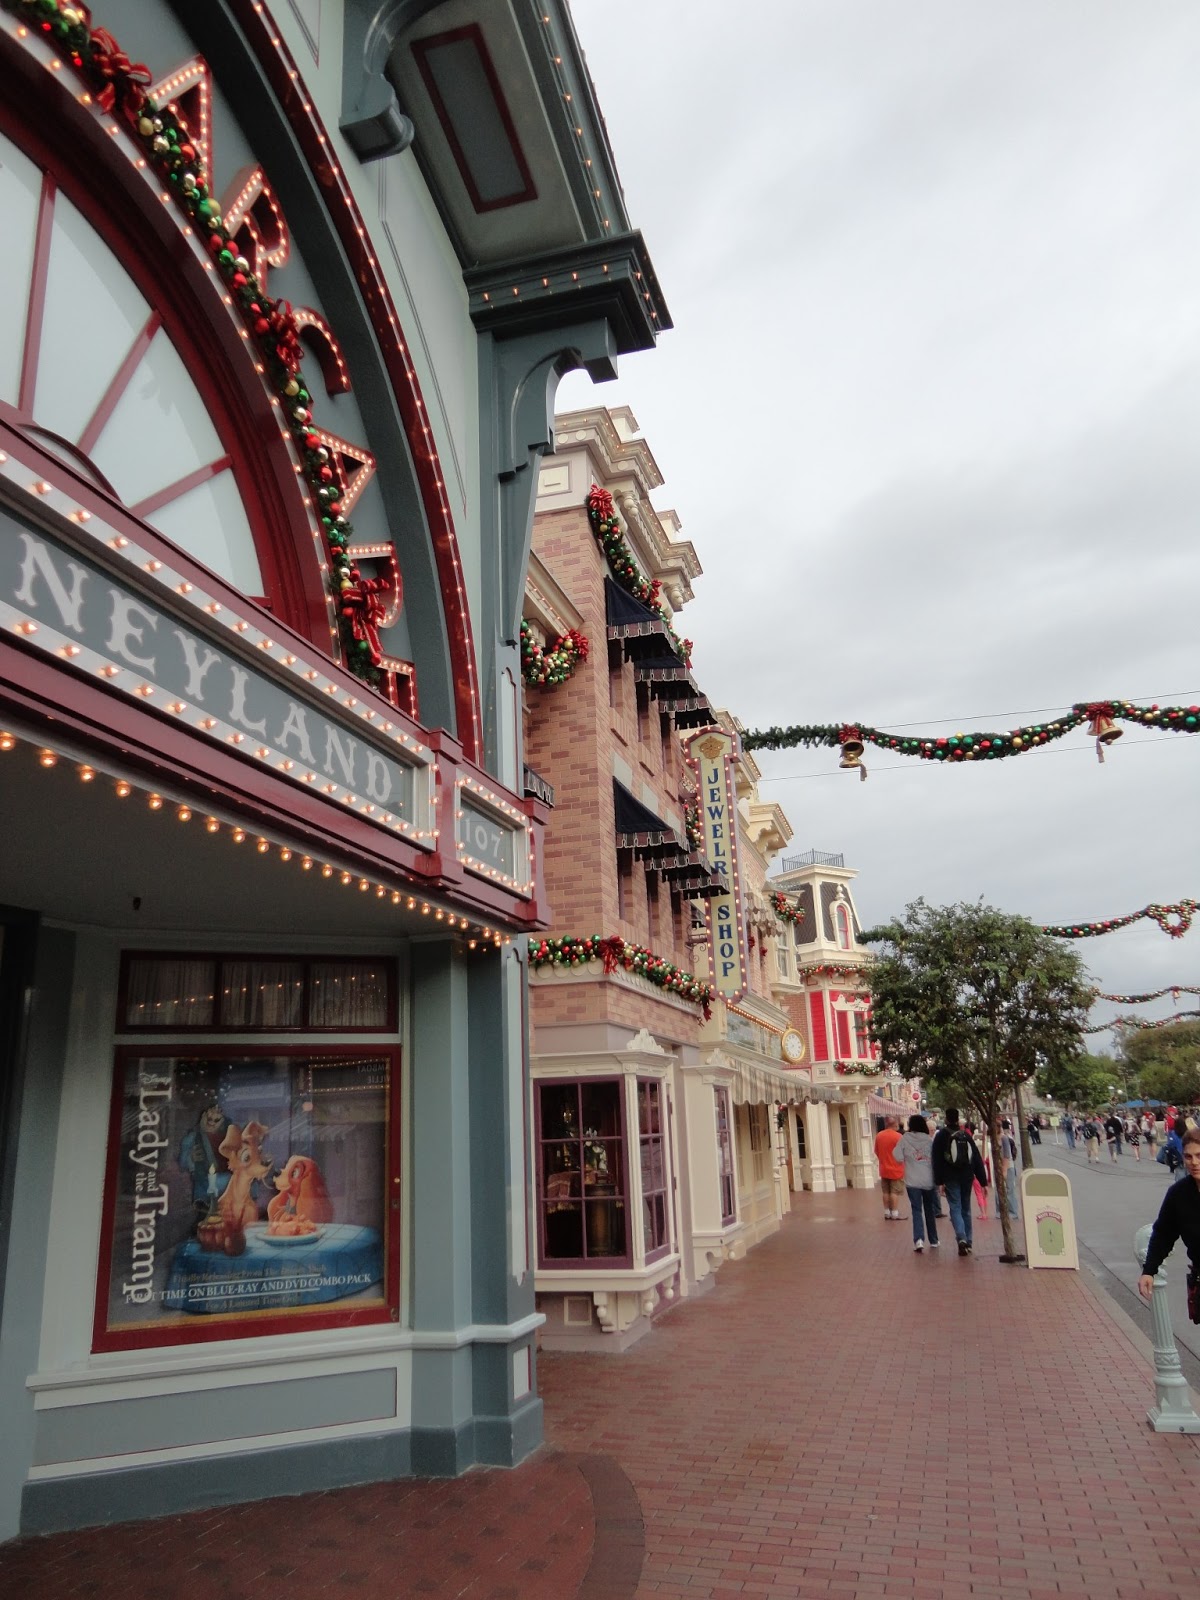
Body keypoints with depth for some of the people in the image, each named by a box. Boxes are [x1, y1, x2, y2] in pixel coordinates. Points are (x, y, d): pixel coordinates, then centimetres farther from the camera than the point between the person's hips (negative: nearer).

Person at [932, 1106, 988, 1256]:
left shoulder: (941, 1137, -4)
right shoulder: (966, 1136, 6)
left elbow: (937, 1161, -10)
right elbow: (978, 1160, 5)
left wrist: (939, 1182, -8)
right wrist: (983, 1181, 7)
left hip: (950, 1179, -3)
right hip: (967, 1177, 3)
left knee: (955, 1208, -3)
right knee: (966, 1209, 15)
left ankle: (962, 1238, -24)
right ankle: (968, 1243, 17)